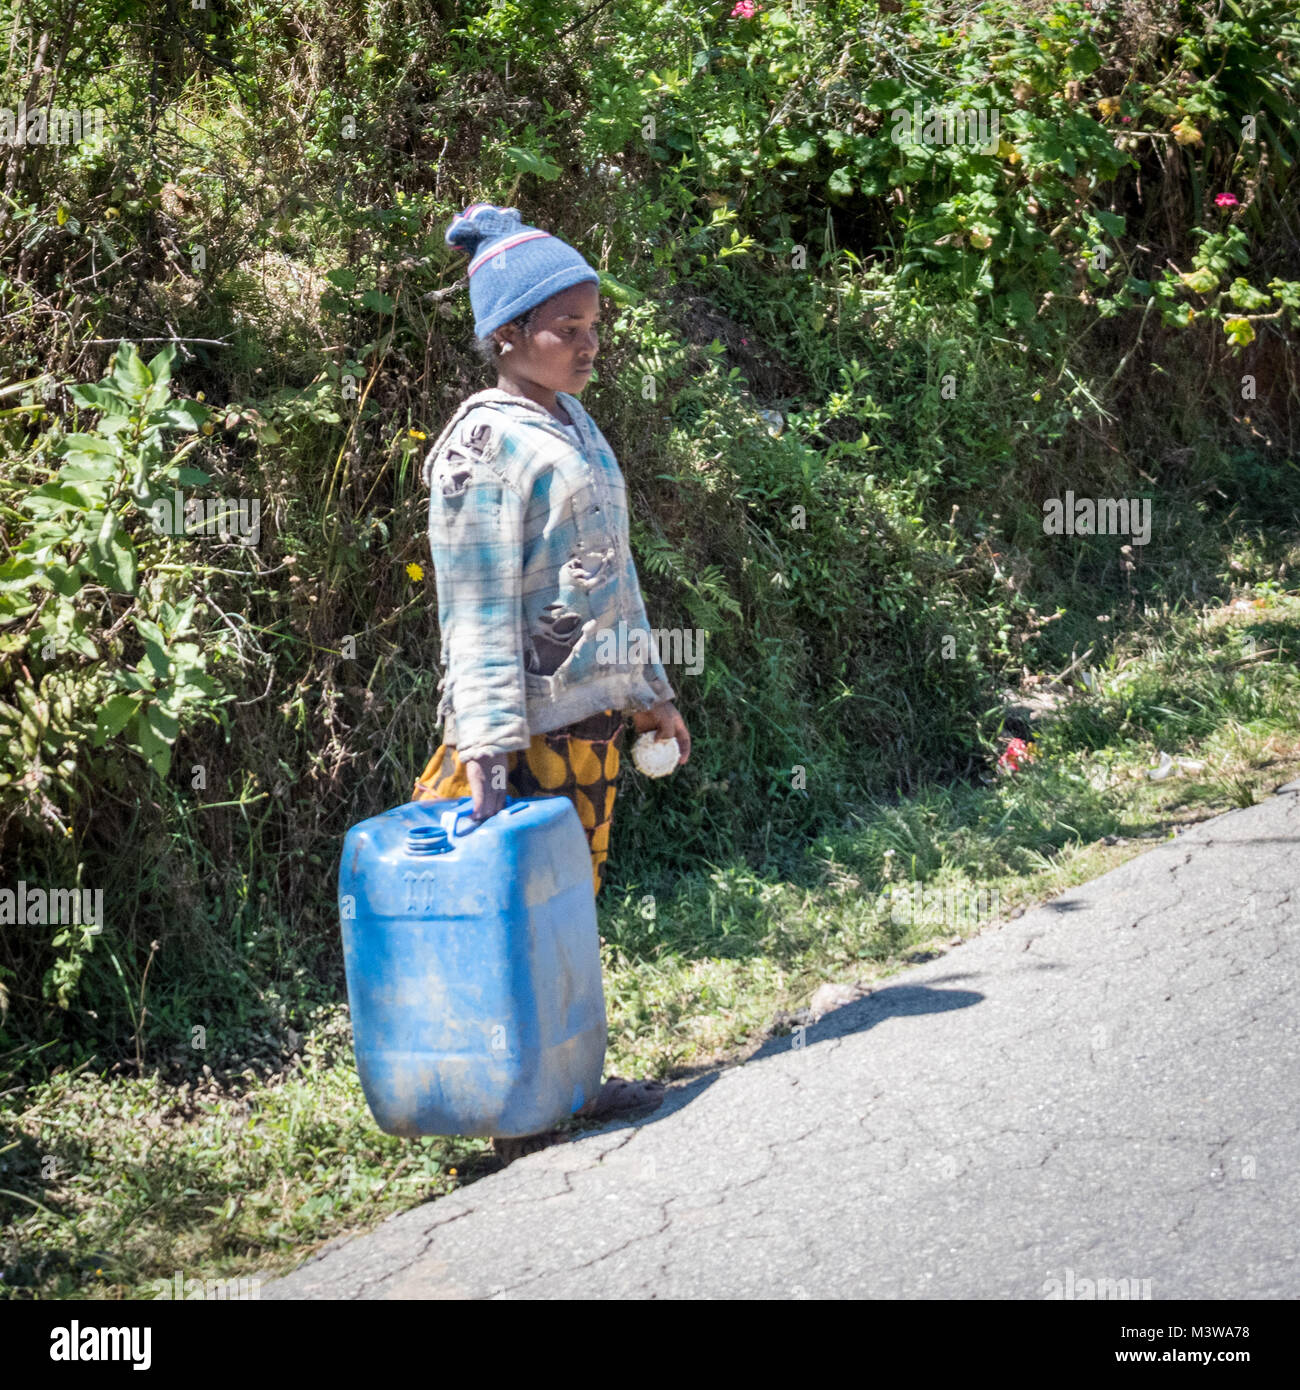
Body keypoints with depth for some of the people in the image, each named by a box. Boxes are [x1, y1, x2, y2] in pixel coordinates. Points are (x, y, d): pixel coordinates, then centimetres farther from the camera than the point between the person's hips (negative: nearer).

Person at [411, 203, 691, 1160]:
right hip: (534, 722, -9)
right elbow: (478, 614, -17)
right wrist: (489, 752, -23)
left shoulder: (574, 425, 14)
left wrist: (650, 691, 23)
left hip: (592, 717, 9)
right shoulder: (486, 447, -13)